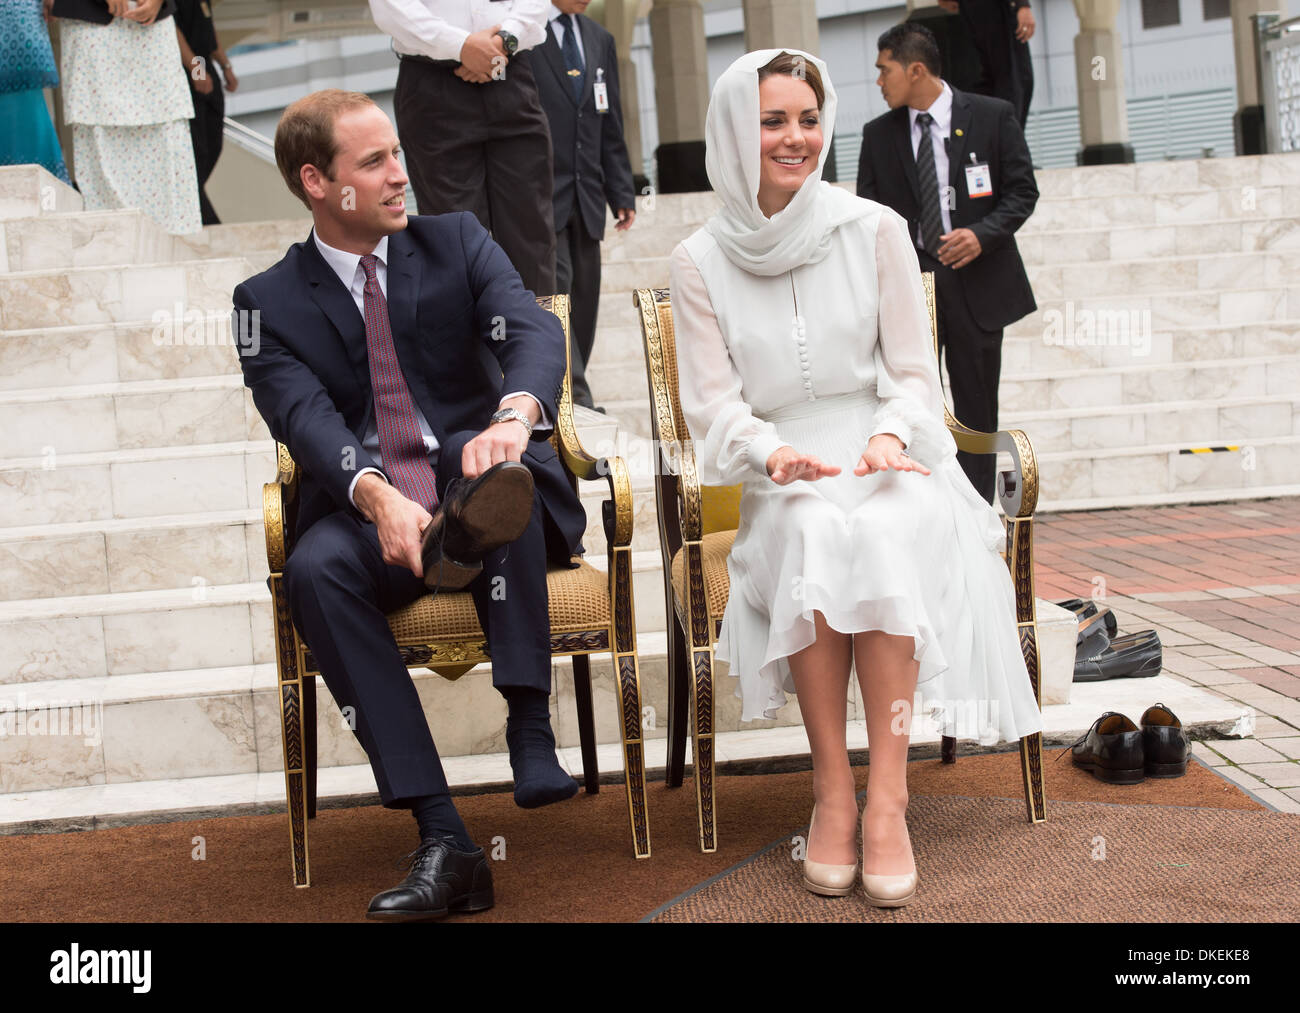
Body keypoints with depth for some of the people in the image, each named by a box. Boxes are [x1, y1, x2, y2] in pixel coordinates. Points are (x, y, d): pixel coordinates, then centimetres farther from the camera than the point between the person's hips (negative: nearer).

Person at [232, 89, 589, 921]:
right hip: (369, 517, 0)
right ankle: (445, 842, -37)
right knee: (315, 569, -33)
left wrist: (513, 418, -33)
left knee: (502, 471, -34)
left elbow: (535, 331, -8)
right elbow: (307, 421, -9)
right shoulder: (270, 303, 9)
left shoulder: (457, 243, 11)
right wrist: (377, 498, -31)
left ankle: (531, 724, -35)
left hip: (483, 505, 0)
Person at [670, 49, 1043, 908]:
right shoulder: (701, 263, 6)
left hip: (886, 458, 0)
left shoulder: (874, 230, 5)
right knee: (812, 531, -35)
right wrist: (773, 454, -21)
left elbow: (913, 374, 6)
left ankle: (887, 796, -35)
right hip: (784, 478, 0)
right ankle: (833, 790, -31)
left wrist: (888, 438, -16)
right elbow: (713, 405, 1)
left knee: (882, 531, -35)